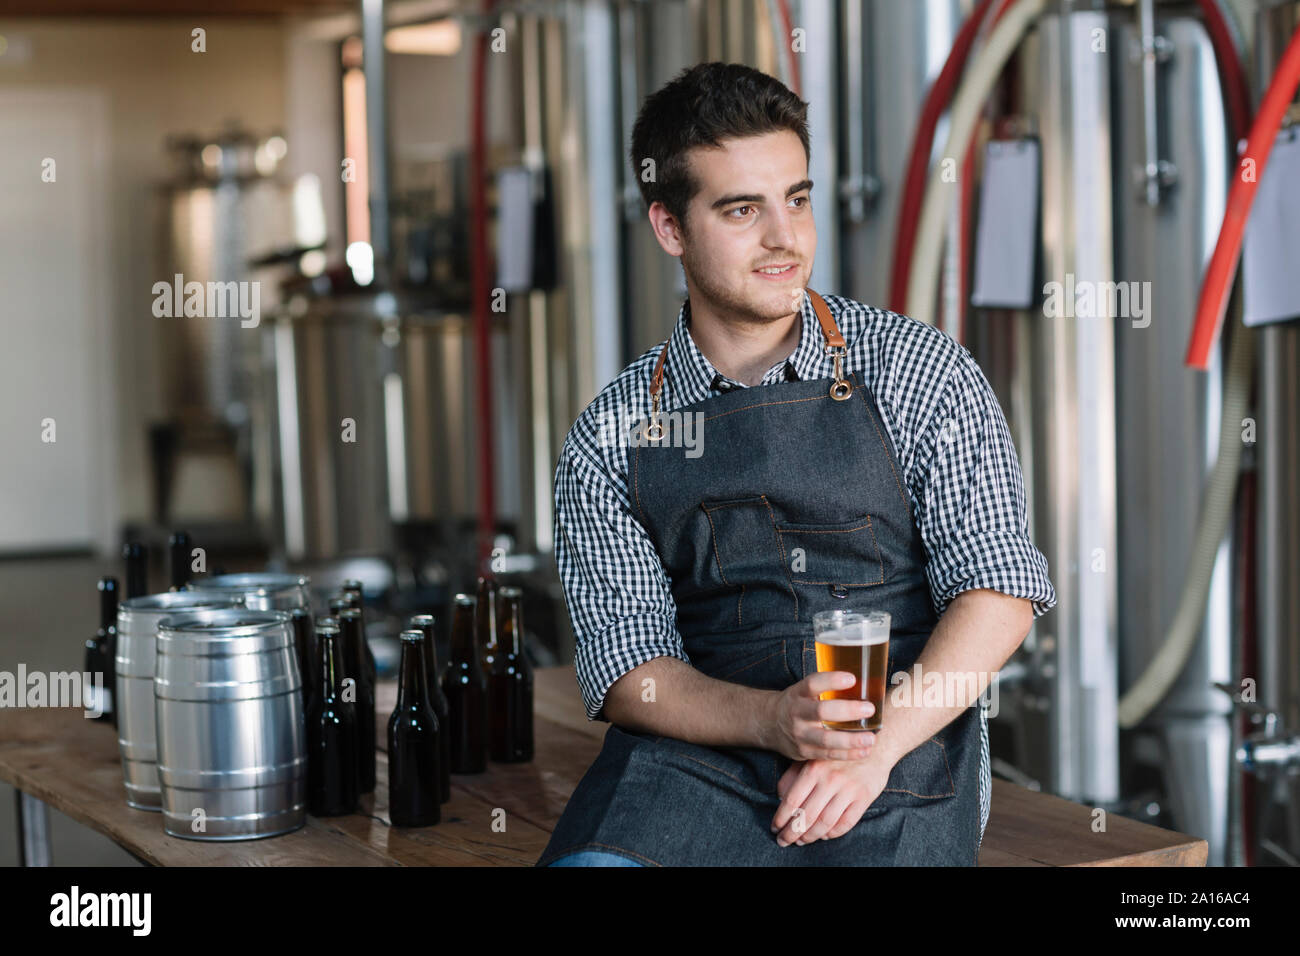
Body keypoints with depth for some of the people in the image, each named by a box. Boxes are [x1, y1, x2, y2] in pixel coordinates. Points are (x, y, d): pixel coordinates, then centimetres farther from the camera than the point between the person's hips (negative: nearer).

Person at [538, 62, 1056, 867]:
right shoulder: (612, 438, 9)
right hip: (698, 753, 0)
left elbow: (1000, 586, -2)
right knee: (589, 862, -30)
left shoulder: (919, 371, 6)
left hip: (903, 755, 1)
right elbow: (627, 665, 2)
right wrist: (771, 720, -18)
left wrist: (877, 743, -16)